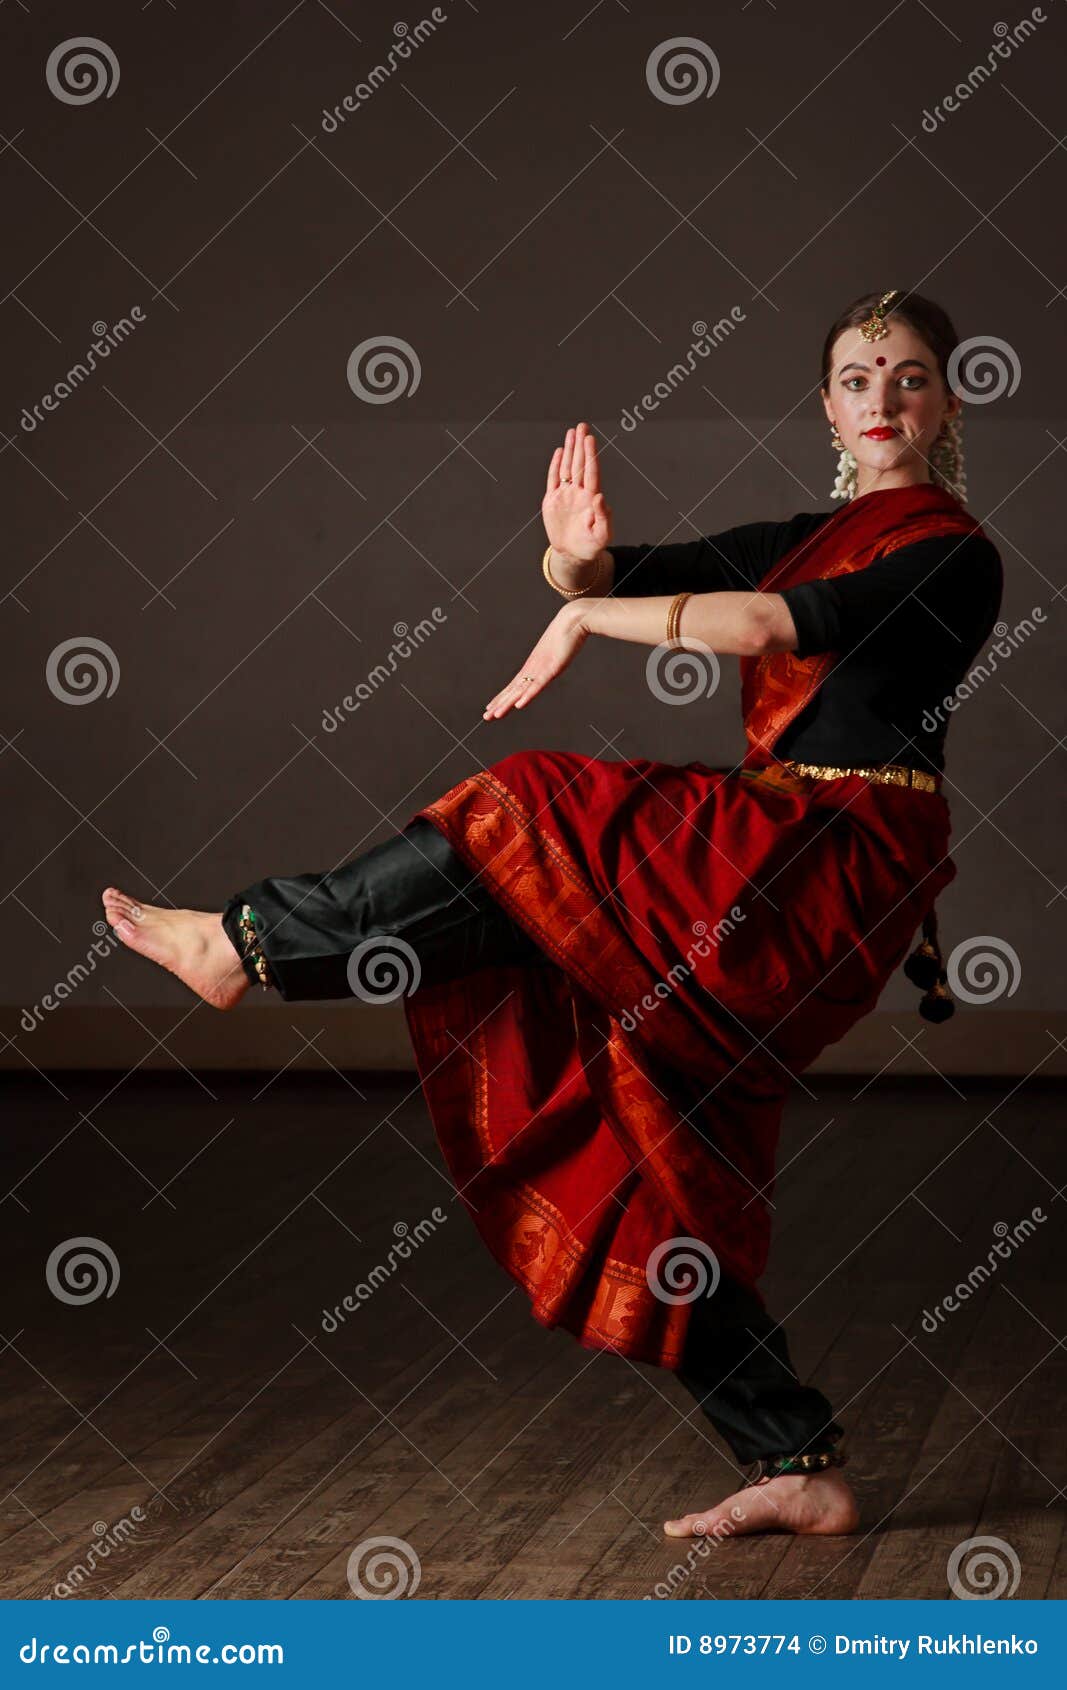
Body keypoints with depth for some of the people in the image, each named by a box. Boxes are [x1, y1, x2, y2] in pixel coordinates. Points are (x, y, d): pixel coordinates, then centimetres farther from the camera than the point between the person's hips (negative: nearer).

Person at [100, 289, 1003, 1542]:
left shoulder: (955, 556, -4)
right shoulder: (812, 538, 20)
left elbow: (788, 623, -21)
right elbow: (605, 580, 10)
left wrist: (591, 619, -16)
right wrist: (578, 558, -14)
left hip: (840, 864, -8)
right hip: (774, 863, 8)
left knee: (523, 831, -15)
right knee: (660, 1162, 2)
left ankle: (246, 946, -3)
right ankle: (799, 1472, 4)